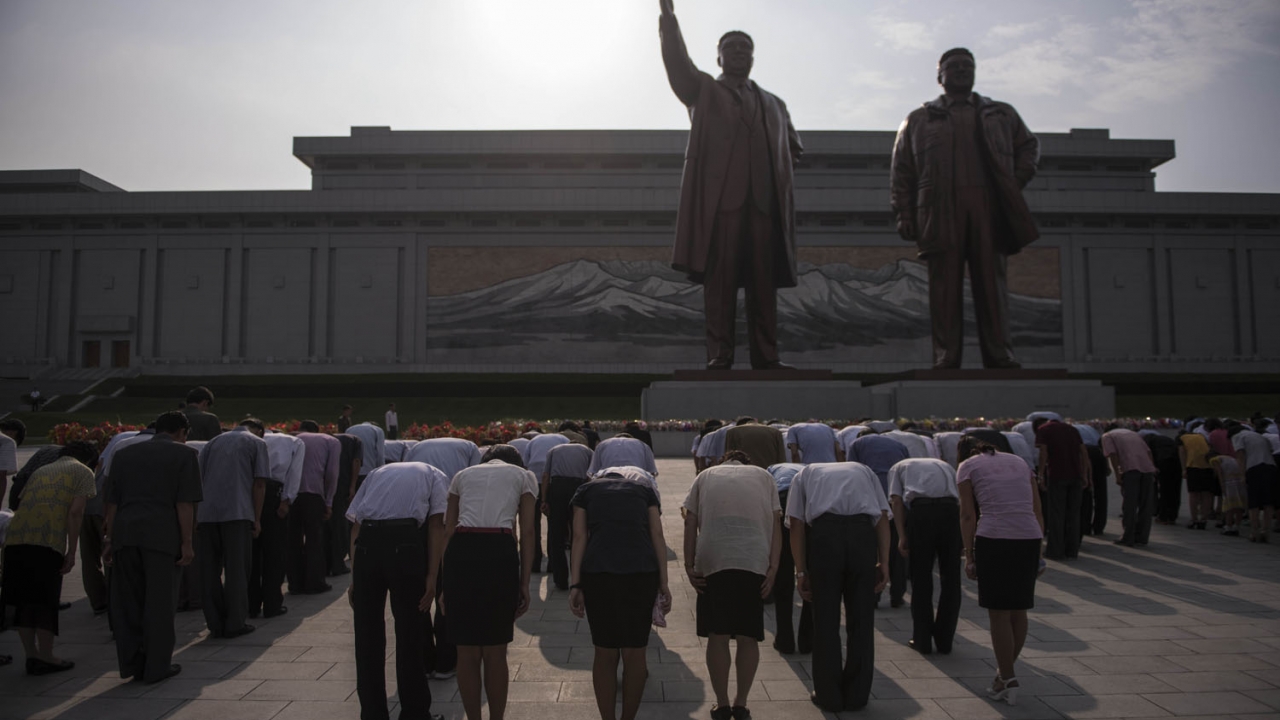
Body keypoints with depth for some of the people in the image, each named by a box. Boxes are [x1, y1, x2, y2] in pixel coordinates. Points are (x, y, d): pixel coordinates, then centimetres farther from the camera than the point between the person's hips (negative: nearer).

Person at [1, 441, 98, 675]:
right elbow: (75, 512, -1)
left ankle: (31, 656, 17)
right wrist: (71, 552, -1)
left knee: (24, 599, 11)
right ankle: (45, 658, 6)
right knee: (45, 600, 2)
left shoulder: (40, 471, 31)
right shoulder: (83, 472, 11)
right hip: (48, 541, -6)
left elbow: (23, 504, 25)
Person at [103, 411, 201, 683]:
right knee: (159, 602, 3)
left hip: (125, 533, 5)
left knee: (127, 601, 12)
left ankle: (131, 663, 17)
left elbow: (112, 502, 16)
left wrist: (110, 539, 19)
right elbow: (185, 503, -4)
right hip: (162, 535, -4)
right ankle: (156, 667, 9)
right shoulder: (184, 454, 3)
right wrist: (187, 543, -3)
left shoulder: (123, 454, 19)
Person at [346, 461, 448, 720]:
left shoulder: (377, 473, 30)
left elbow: (355, 525, 17)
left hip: (366, 543, 3)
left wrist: (354, 579, 14)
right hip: (405, 541, -3)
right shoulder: (434, 475, 22)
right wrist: (431, 576, 0)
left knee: (367, 635, 15)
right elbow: (436, 525, 5)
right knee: (410, 635, 11)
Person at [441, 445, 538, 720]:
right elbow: (526, 532, 8)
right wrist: (524, 584, 7)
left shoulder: (462, 475, 25)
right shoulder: (524, 476, 19)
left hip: (460, 552, 2)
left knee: (467, 653, 13)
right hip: (500, 553, -2)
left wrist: (445, 584, 14)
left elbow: (448, 531, 14)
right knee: (495, 653, 12)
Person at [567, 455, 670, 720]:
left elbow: (580, 536, 8)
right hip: (642, 571, 0)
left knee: (605, 653, 11)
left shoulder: (586, 490, 21)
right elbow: (657, 535, 11)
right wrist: (663, 583, 8)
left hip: (597, 571, 0)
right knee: (635, 654, 11)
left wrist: (575, 584, 4)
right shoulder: (645, 490, 23)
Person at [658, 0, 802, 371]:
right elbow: (677, 62, -2)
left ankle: (766, 357, 3)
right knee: (720, 281, -6)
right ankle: (719, 356, -5)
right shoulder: (703, 91, 15)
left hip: (764, 203, 3)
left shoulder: (773, 104, 25)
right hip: (720, 201, -3)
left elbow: (793, 148, 33)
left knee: (764, 283, 0)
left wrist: (779, 174, 13)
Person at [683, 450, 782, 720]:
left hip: (713, 560, 0)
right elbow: (776, 523, 10)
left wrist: (689, 565, 6)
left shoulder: (706, 475, 23)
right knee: (748, 637, 12)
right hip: (755, 562, 1)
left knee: (717, 636, 10)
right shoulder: (764, 476, 24)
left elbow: (690, 523, 10)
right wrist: (773, 568, 5)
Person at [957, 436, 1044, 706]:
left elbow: (968, 515, 0)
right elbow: (1037, 511, 16)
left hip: (994, 539, -5)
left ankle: (1007, 679, 13)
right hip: (1029, 537, 5)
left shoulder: (967, 466, 9)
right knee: (1019, 610, 18)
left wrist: (969, 556, 3)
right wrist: (1037, 552, 19)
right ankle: (1006, 671, 32)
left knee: (999, 613, 7)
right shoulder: (1019, 461, 21)